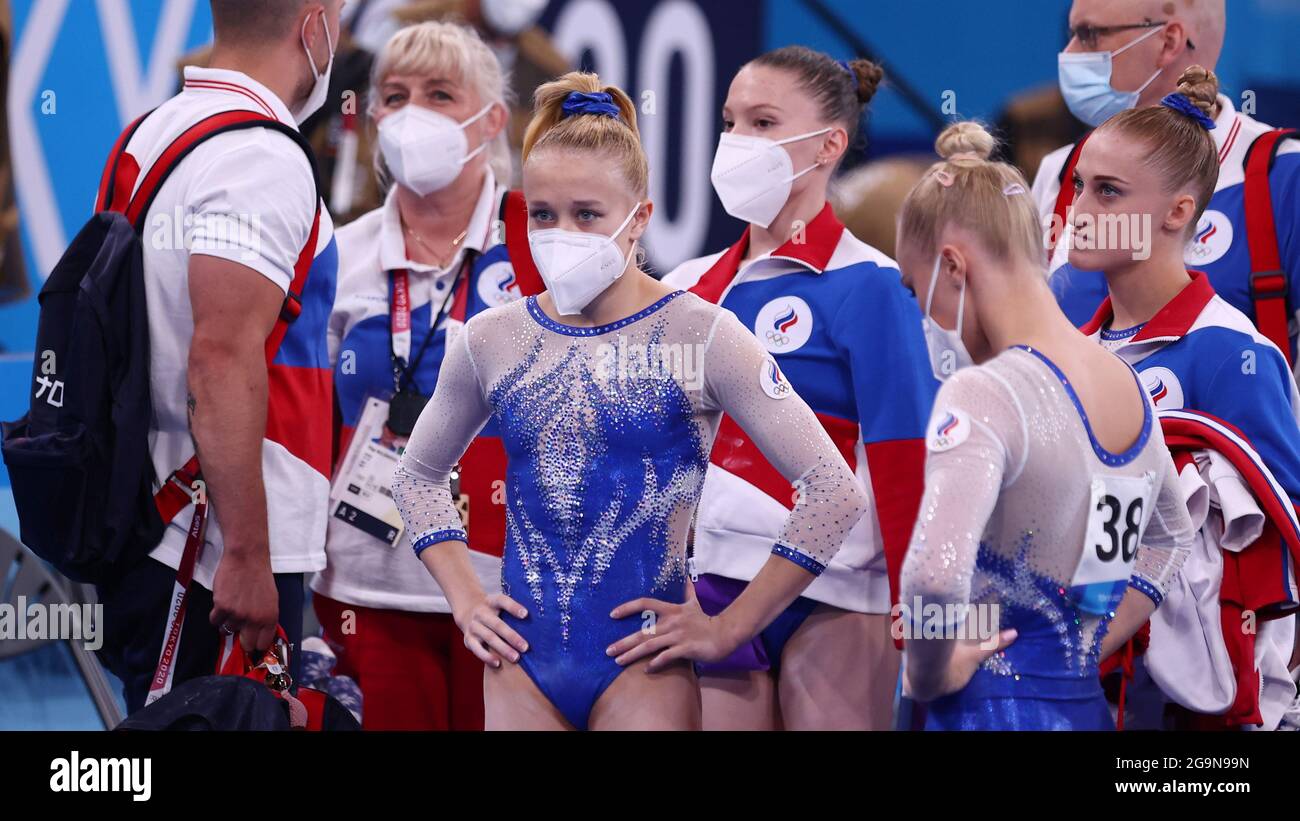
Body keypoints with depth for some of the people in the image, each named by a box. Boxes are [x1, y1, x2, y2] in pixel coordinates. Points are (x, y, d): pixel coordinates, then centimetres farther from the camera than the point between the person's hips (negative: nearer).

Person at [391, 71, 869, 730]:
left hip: (640, 664, -3)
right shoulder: (490, 341, 6)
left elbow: (834, 492, -8)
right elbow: (418, 477, 24)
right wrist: (464, 600, 11)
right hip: (522, 661, 3)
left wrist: (729, 628, -8)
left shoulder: (699, 336, -6)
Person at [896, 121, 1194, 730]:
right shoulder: (1129, 387, 10)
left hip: (991, 709, -8)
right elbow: (1171, 539, 27)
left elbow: (933, 575, -32)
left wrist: (930, 675, -15)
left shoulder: (983, 396, -16)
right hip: (1086, 704, 8)